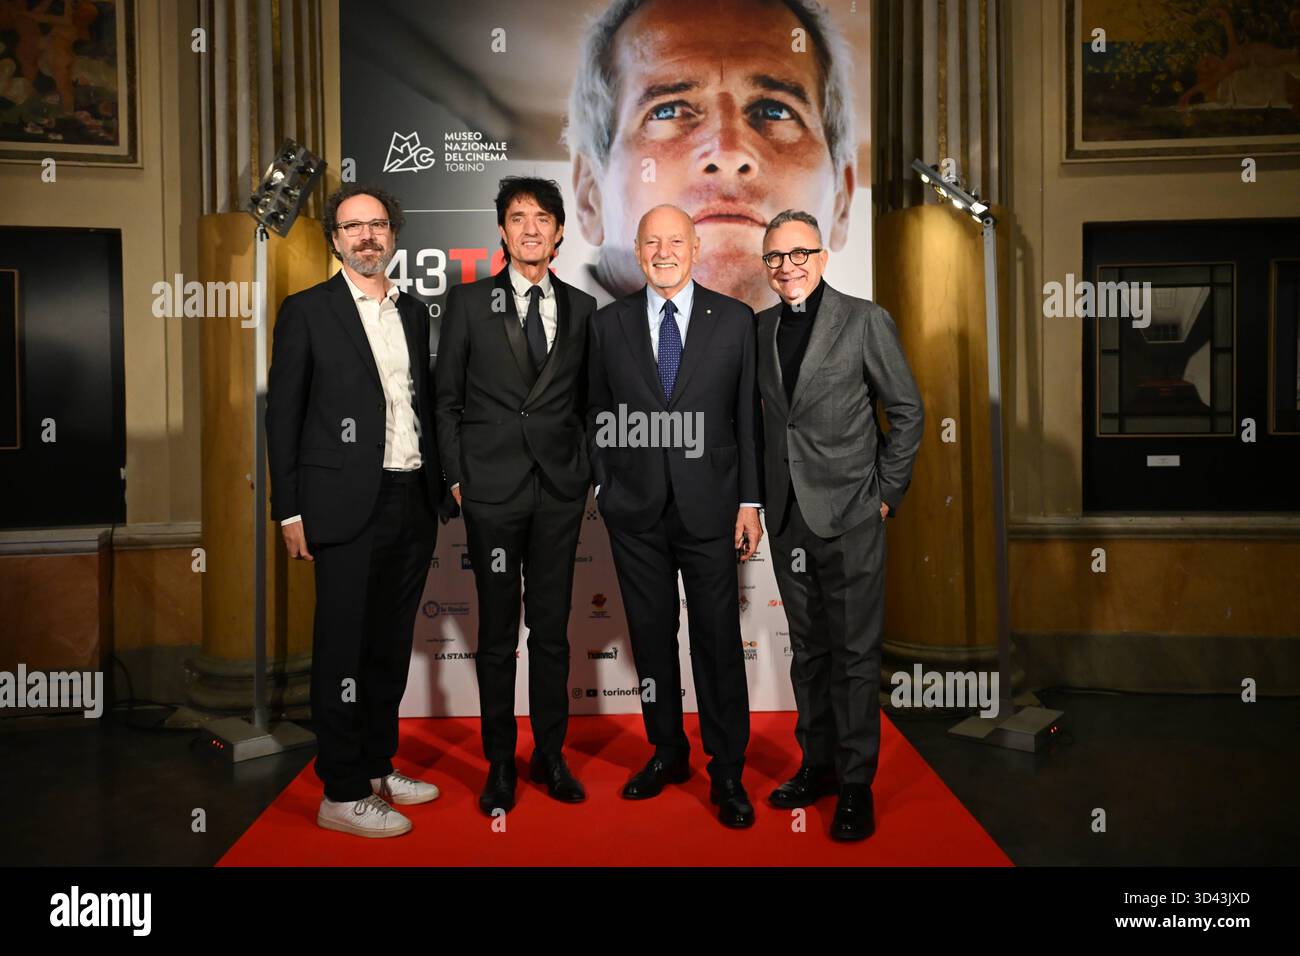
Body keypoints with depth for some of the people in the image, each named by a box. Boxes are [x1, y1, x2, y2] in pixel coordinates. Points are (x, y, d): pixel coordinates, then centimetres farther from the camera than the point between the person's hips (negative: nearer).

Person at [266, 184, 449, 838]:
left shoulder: (414, 313, 14)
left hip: (413, 505, 5)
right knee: (343, 647, 1)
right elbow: (283, 415, -3)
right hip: (348, 508, -5)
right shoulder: (306, 311, 0)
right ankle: (342, 794, 13)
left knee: (391, 644, 14)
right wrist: (290, 511, -8)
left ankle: (378, 767, 28)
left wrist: (438, 488, 10)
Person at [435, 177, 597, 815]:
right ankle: (500, 763, 20)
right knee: (498, 631, 6)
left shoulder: (581, 308, 9)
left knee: (552, 628, 9)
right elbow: (447, 399, 3)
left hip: (561, 489, 2)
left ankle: (550, 755, 23)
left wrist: (586, 467, 5)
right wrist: (457, 477, -2)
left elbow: (586, 398, 13)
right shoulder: (468, 302, 3)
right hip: (492, 488, -2)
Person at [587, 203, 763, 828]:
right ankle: (668, 752, 29)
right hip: (635, 508, 2)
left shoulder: (734, 320, 2)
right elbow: (599, 415, 10)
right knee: (650, 635, 11)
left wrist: (750, 501, -2)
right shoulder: (609, 323, 6)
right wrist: (604, 487, 3)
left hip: (708, 506, -2)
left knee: (719, 639, 2)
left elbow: (748, 416, 1)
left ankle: (727, 772, 16)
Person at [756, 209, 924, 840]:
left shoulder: (864, 320, -4)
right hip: (788, 518, 5)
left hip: (849, 516, -4)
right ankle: (817, 764, 28)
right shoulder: (760, 328, 9)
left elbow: (907, 411, -1)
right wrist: (763, 494, 8)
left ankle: (856, 783, 14)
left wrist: (886, 493, -4)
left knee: (854, 653, 2)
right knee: (807, 649, 14)